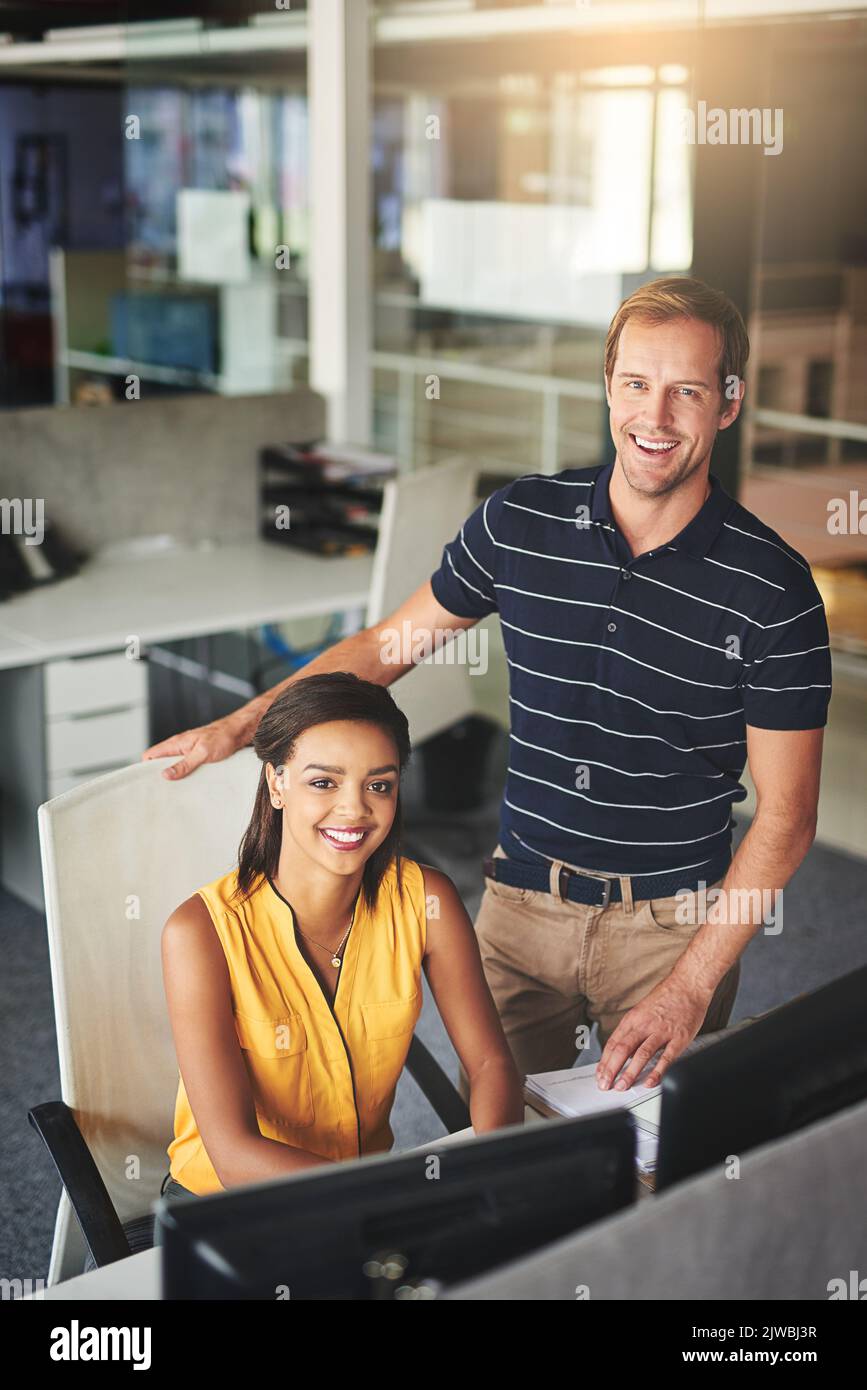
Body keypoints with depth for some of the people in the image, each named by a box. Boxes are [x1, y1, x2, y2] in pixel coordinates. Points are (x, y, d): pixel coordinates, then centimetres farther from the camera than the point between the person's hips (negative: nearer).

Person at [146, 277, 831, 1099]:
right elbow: (387, 644, 9)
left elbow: (785, 817, -10)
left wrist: (691, 986, -17)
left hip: (675, 926, -2)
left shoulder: (773, 587, -13)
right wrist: (243, 723, 2)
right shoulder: (519, 521, -4)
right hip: (522, 905, 2)